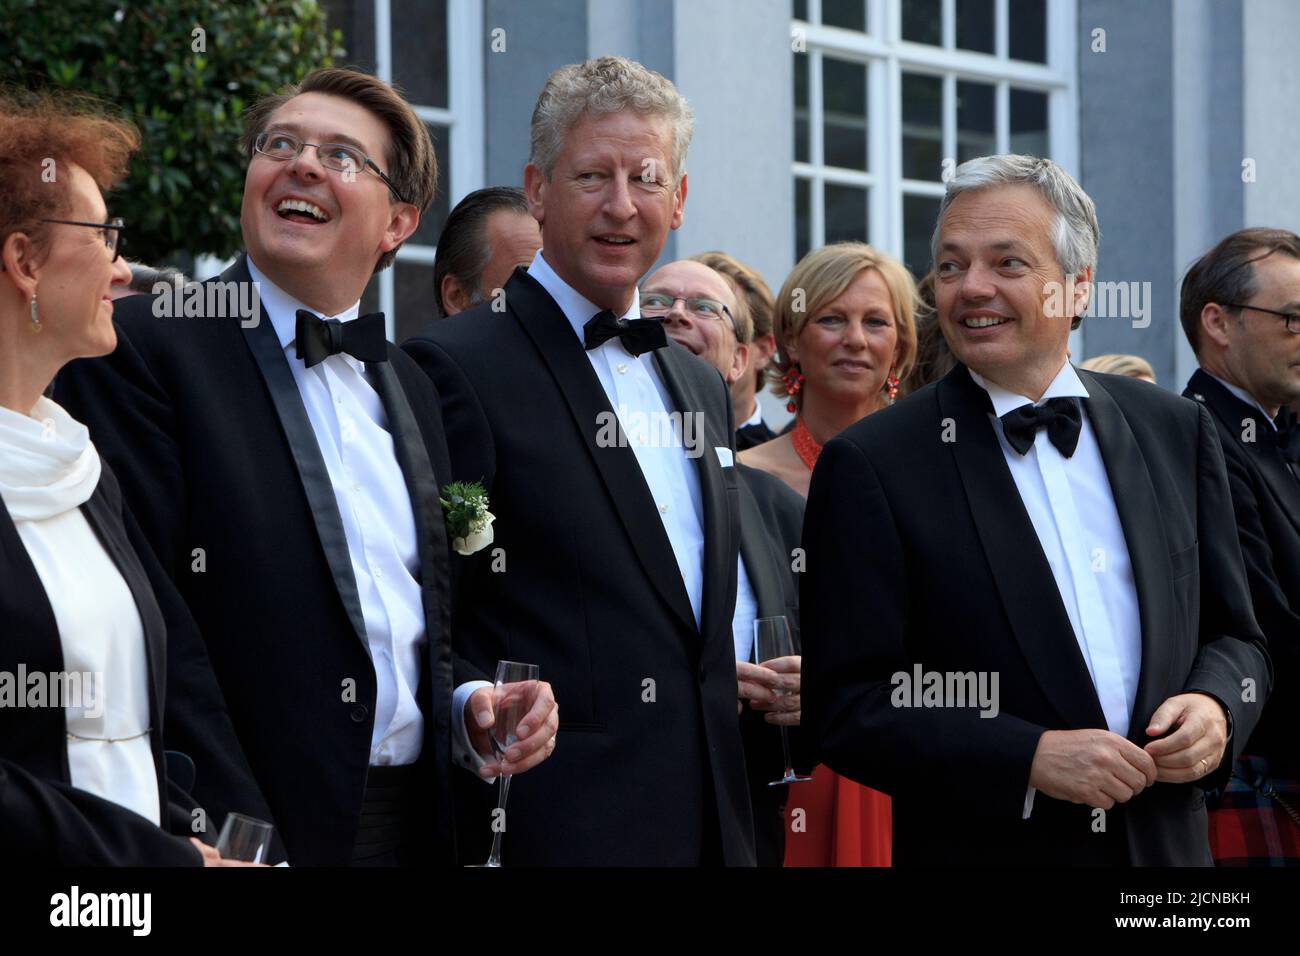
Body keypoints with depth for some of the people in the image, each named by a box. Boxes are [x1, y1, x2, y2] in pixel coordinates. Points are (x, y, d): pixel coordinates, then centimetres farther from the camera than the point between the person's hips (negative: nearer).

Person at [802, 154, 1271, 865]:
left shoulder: (1174, 430, 4)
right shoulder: (872, 466, -8)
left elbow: (1233, 637, 11)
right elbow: (846, 707, -12)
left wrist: (1215, 708, -10)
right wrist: (1031, 760, -21)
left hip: (1168, 843, 4)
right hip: (982, 849, -3)